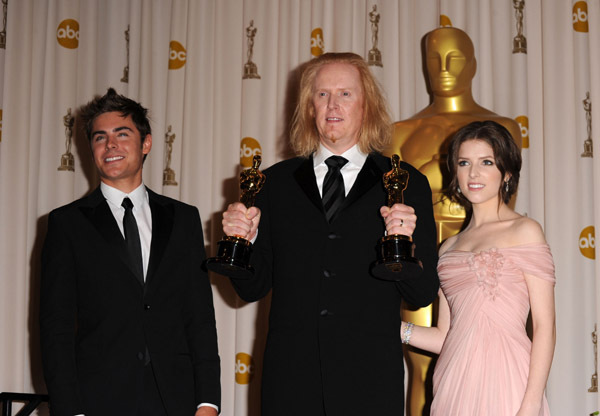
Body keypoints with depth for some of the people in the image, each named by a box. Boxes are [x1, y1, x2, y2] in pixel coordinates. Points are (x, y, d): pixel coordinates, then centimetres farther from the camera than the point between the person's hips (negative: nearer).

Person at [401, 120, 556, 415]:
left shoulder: (525, 231, 0)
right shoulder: (449, 248, 15)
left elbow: (545, 327, -7)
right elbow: (445, 337, 14)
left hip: (503, 383, -5)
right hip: (455, 387, 5)